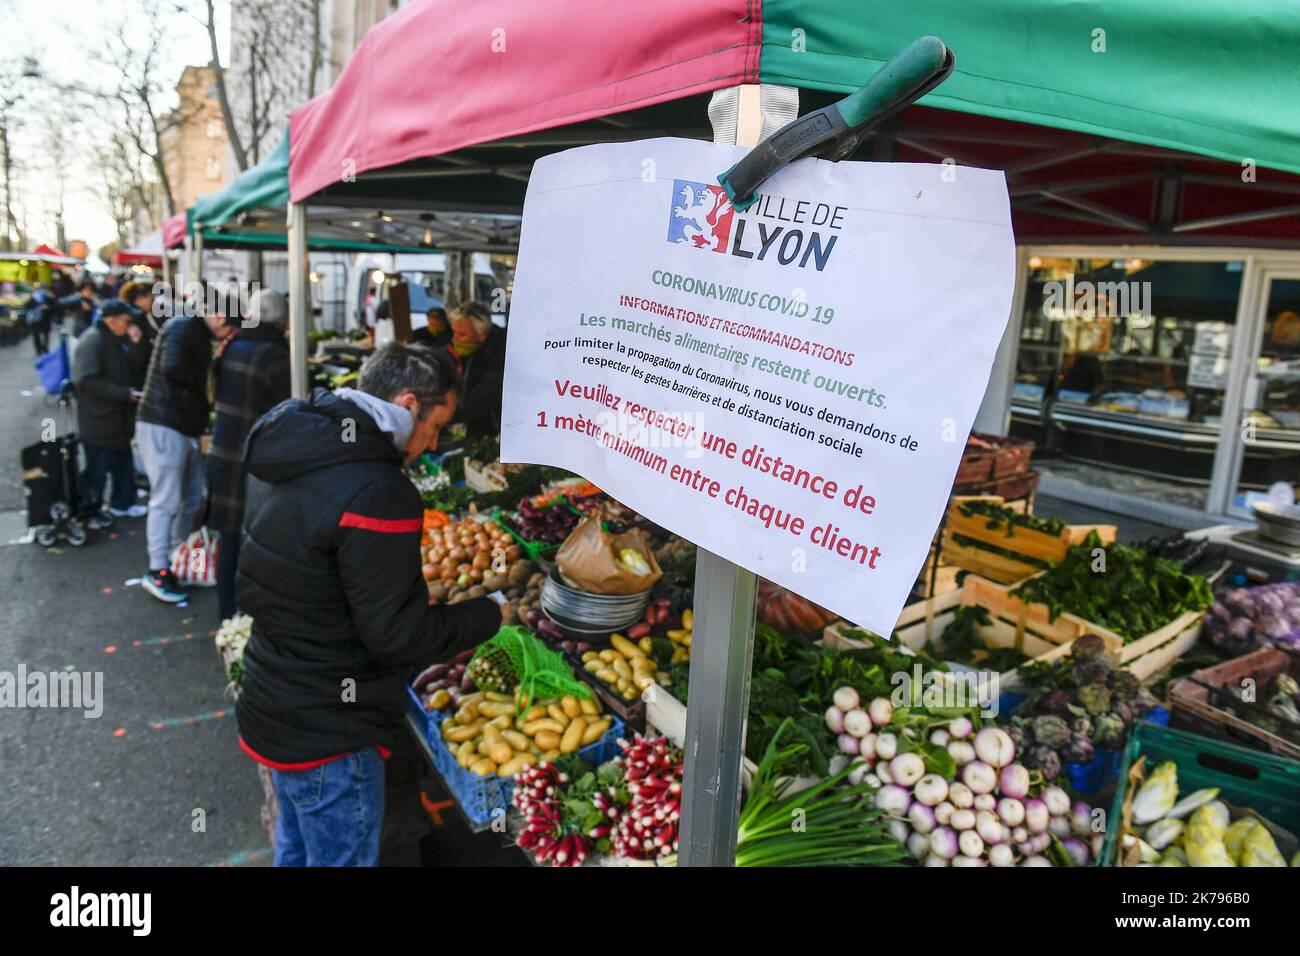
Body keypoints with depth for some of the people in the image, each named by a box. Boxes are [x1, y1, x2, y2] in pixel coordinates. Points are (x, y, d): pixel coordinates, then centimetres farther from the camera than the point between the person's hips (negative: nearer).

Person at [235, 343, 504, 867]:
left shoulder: (285, 455, 1)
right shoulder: (378, 495, -29)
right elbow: (396, 635, -24)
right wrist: (489, 614, -10)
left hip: (271, 704, 9)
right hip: (327, 735, -9)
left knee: (295, 849, 27)